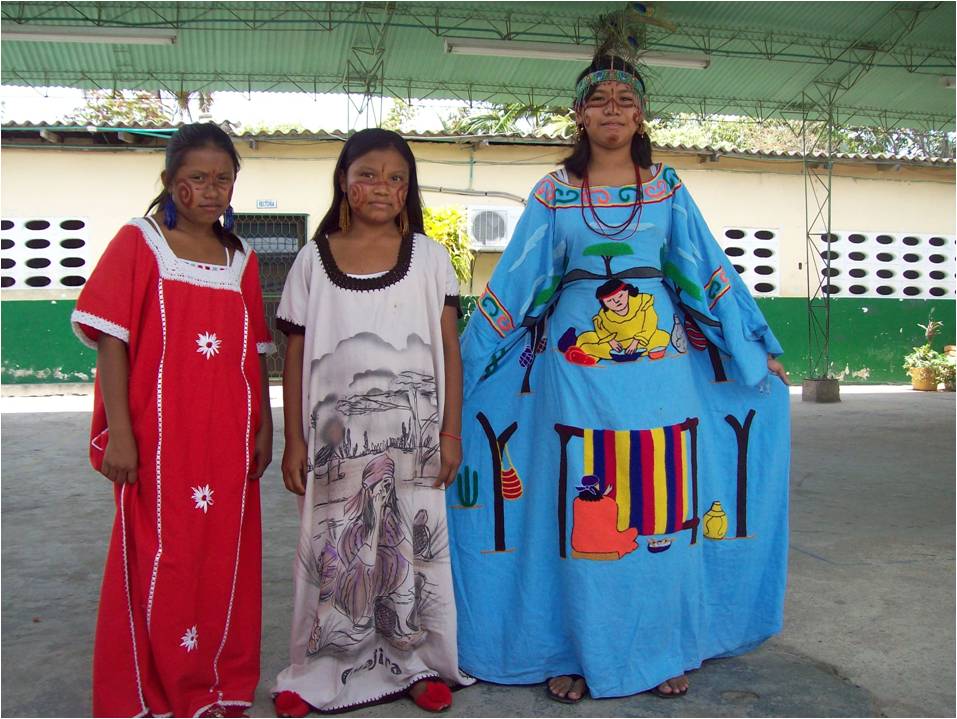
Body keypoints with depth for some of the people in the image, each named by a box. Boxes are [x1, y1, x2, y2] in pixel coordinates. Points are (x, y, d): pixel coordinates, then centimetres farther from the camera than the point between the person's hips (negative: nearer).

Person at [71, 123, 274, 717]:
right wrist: (118, 433, -12)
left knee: (224, 556, 11)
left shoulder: (241, 258, 11)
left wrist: (264, 426, 9)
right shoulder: (138, 243, -1)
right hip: (156, 439, -4)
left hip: (229, 441, 4)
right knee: (157, 562, 3)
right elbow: (111, 342, -6)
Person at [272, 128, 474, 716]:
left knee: (411, 546, 6)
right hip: (336, 436, 1)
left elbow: (450, 350, 3)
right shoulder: (314, 259, 4)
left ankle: (417, 662, 24)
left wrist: (451, 433, -1)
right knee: (332, 552, 7)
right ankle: (321, 671, 23)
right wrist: (294, 441, 1)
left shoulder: (429, 256, 4)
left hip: (413, 436, 0)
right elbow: (296, 356, 5)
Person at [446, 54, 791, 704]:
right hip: (576, 369, -1)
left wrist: (758, 351, 11)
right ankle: (573, 651, 16)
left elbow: (708, 272, 11)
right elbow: (516, 282, 6)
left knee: (662, 508, 5)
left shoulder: (668, 189, 10)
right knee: (577, 514, 2)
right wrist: (468, 360, 5)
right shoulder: (554, 193, 6)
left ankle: (665, 648, 21)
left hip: (661, 365, 1)